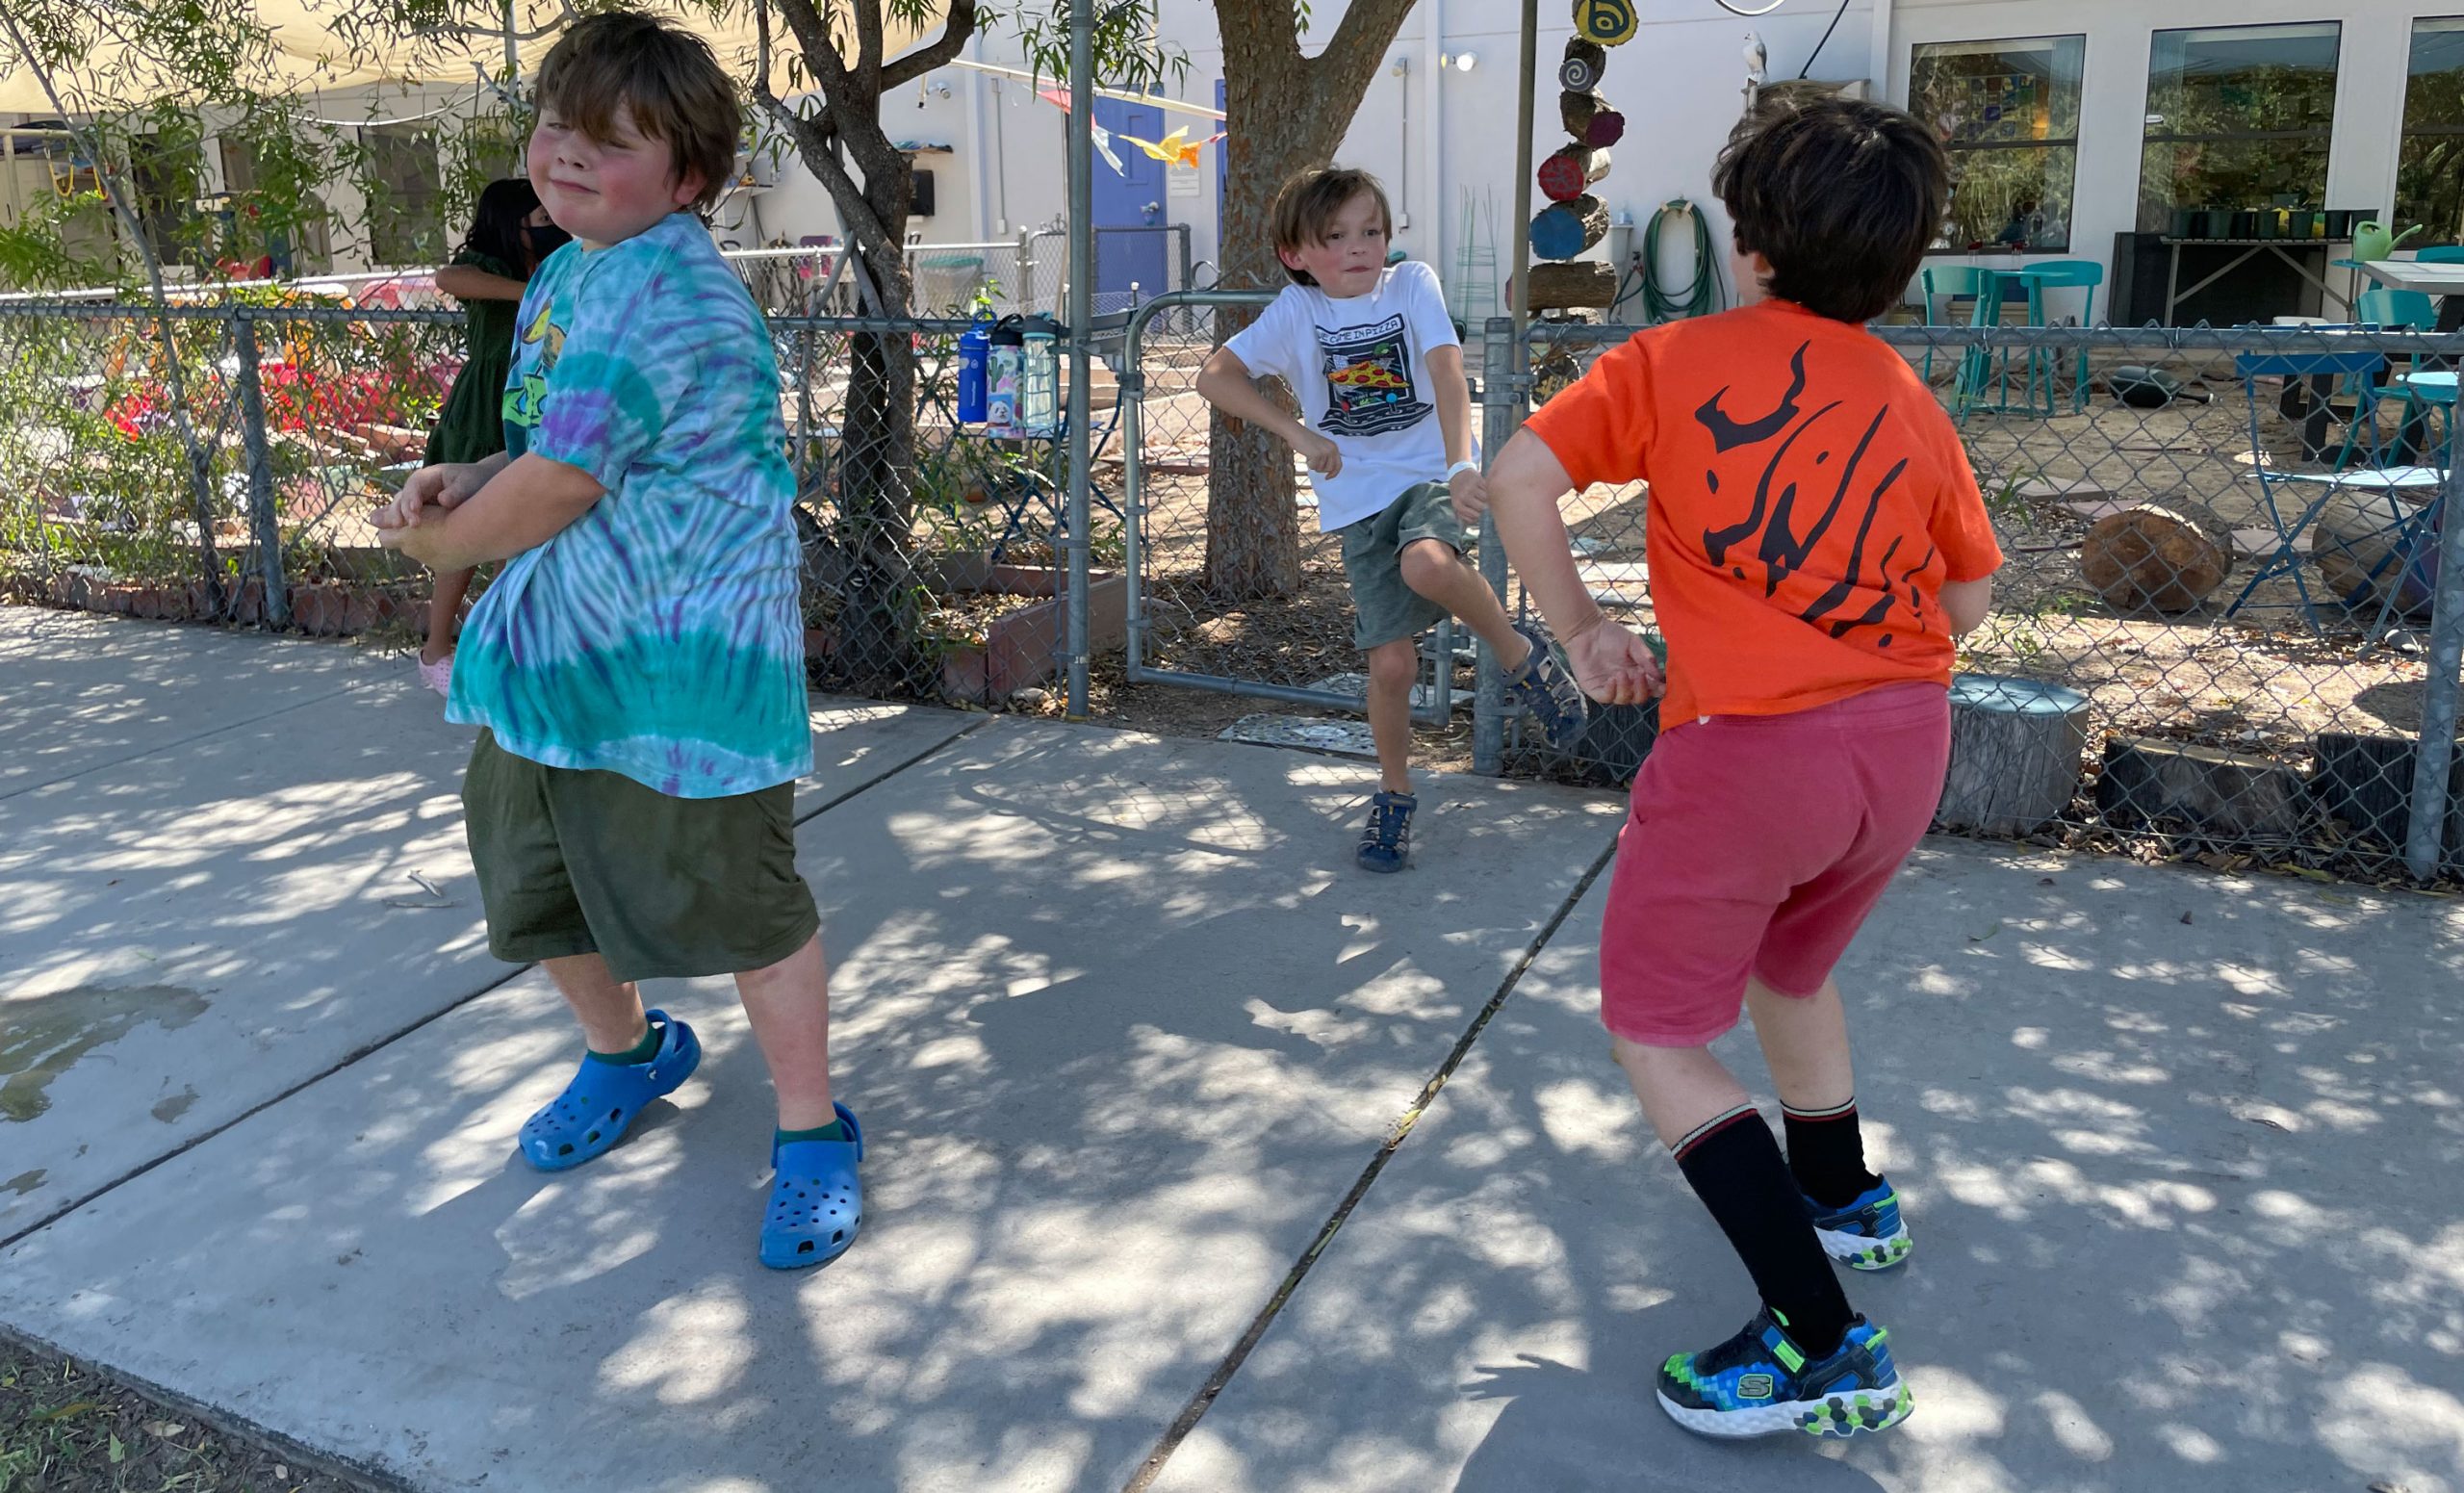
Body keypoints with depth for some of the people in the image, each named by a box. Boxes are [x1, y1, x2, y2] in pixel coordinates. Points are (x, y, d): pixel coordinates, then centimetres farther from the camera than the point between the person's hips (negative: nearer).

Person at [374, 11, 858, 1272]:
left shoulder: (665, 294, -21)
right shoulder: (561, 278, 11)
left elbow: (559, 485, -24)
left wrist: (440, 541, -4)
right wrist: (463, 482, -1)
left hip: (680, 670, -10)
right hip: (550, 648, 10)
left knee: (737, 908, 2)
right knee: (538, 892, 22)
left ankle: (812, 1134, 21)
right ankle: (626, 1051, 48)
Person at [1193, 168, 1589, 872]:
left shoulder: (1412, 284, -6)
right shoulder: (1296, 311, -4)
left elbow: (1447, 370, -20)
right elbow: (1214, 376, -14)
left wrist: (1461, 462, -36)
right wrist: (1299, 434, -25)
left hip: (1429, 473, -1)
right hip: (1358, 497, 1)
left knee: (1426, 564, -36)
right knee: (1392, 664, -2)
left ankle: (1519, 653, -8)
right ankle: (1394, 792, 24)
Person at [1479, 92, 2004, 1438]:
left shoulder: (1674, 361, -3)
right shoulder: (1911, 401, 9)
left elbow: (1518, 480, -9)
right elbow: (1969, 595, 14)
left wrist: (1582, 635, 1)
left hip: (1746, 751, -6)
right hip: (1906, 744, 6)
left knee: (1654, 1036, 5)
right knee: (1787, 960, 31)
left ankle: (1822, 1351, 1)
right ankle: (1846, 1202, 50)